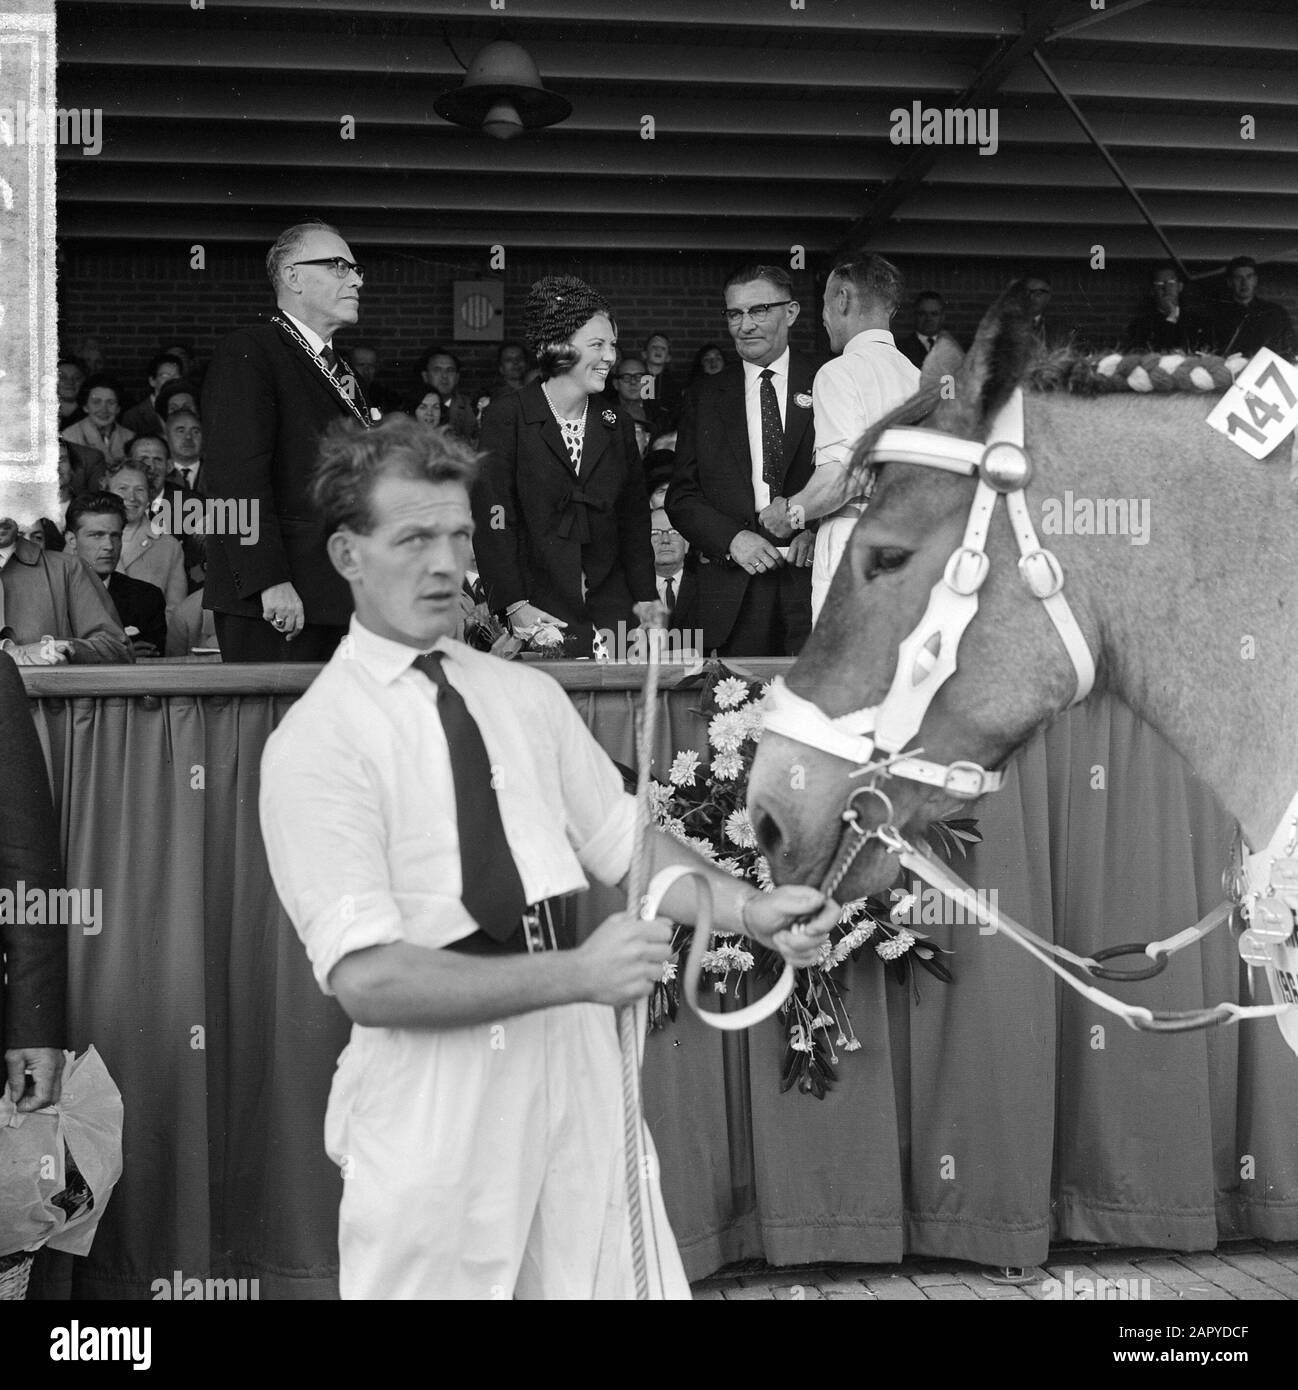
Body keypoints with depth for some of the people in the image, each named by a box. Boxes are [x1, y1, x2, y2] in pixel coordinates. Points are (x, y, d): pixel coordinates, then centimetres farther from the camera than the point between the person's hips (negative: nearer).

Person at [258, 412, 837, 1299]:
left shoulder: (529, 696, 8)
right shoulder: (315, 742, -10)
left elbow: (623, 842, 9)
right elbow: (367, 976, -17)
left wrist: (748, 909, -8)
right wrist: (577, 973, -22)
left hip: (576, 1056, 5)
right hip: (433, 1087, -5)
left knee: (634, 1280, 8)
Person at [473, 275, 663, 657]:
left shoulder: (617, 424, 13)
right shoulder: (506, 418, -3)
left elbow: (634, 518, 15)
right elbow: (493, 520, -8)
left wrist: (645, 597, 5)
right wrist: (515, 605, -15)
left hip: (610, 611, 4)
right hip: (536, 612, -4)